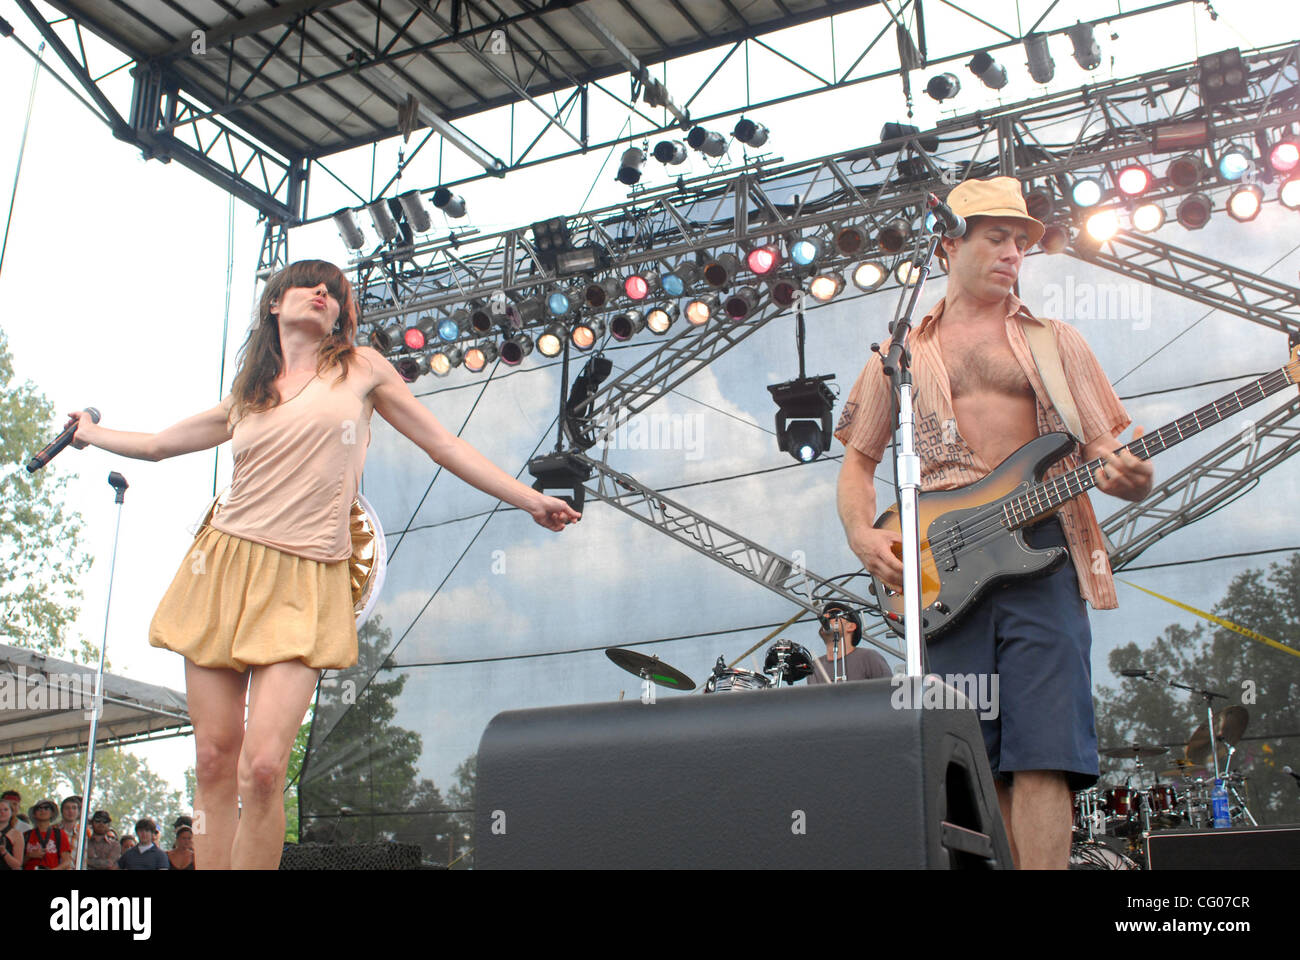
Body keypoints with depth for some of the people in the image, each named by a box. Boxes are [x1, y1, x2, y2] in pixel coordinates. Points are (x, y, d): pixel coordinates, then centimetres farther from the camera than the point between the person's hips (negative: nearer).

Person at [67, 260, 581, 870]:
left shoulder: (361, 368, 10)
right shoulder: (246, 398, 17)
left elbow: (443, 444, 12)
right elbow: (156, 444, 31)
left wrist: (529, 499, 10)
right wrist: (91, 433, 45)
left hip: (305, 586, -3)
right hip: (223, 567, 3)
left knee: (261, 769, -17)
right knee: (214, 761, 0)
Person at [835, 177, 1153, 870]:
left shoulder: (1054, 341, 19)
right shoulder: (903, 352, 20)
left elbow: (1103, 454, 12)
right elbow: (858, 459, 19)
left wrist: (1127, 476, -12)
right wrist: (862, 535, -1)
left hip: (1041, 550, -1)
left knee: (1039, 751, -12)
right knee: (976, 759, -1)